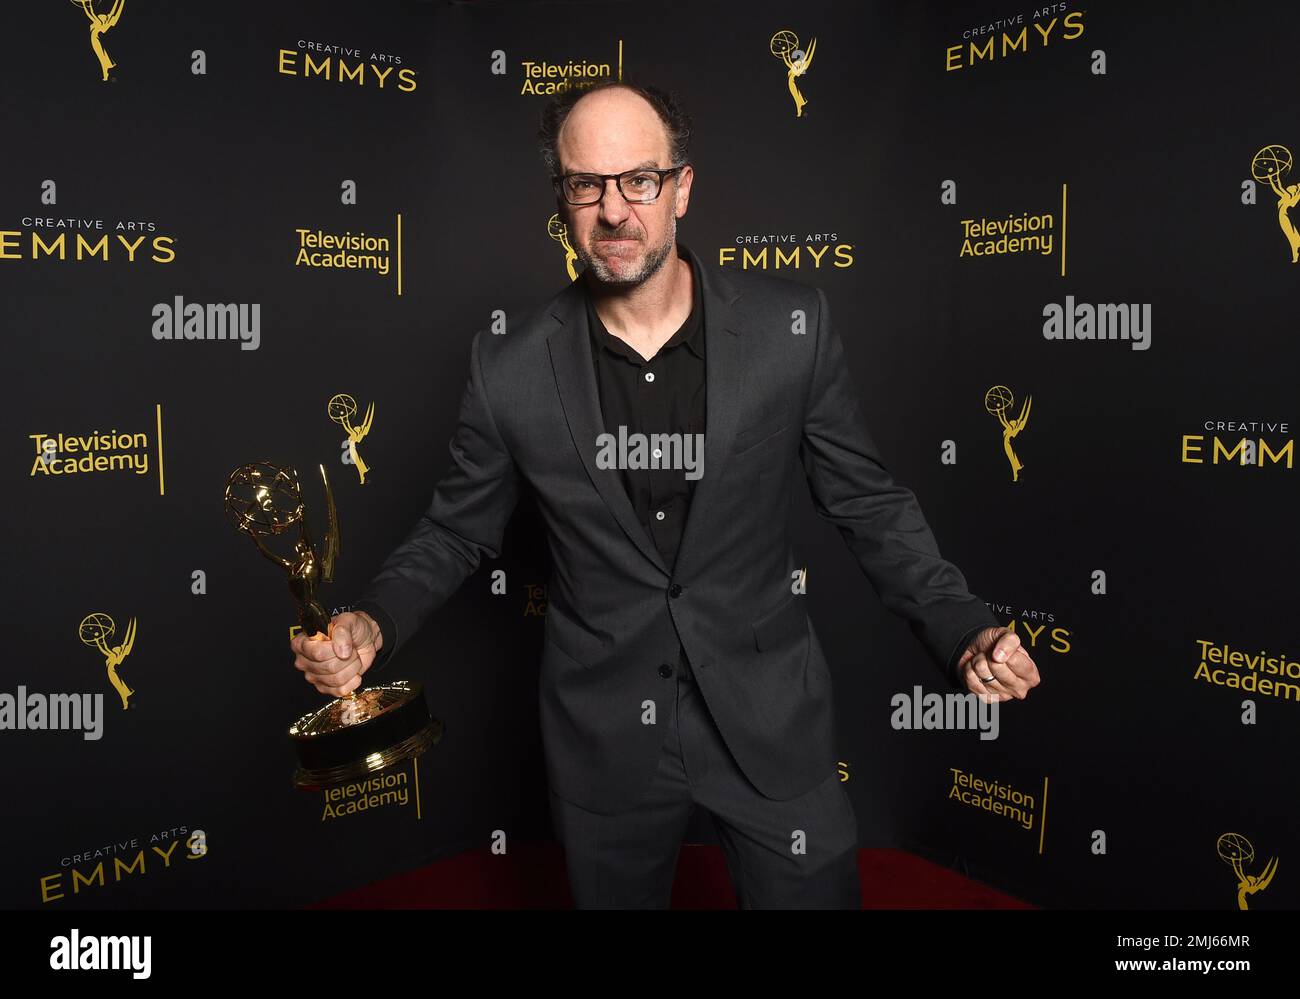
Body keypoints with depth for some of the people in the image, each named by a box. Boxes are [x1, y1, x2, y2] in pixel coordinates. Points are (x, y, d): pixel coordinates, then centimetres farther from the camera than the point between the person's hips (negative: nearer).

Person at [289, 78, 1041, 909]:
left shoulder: (790, 327, -11)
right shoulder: (512, 367, -9)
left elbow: (868, 502, -2)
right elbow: (458, 530, 2)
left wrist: (964, 632, -15)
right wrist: (372, 625, -16)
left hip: (769, 723, 0)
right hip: (604, 742, 1)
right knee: (613, 894, 22)